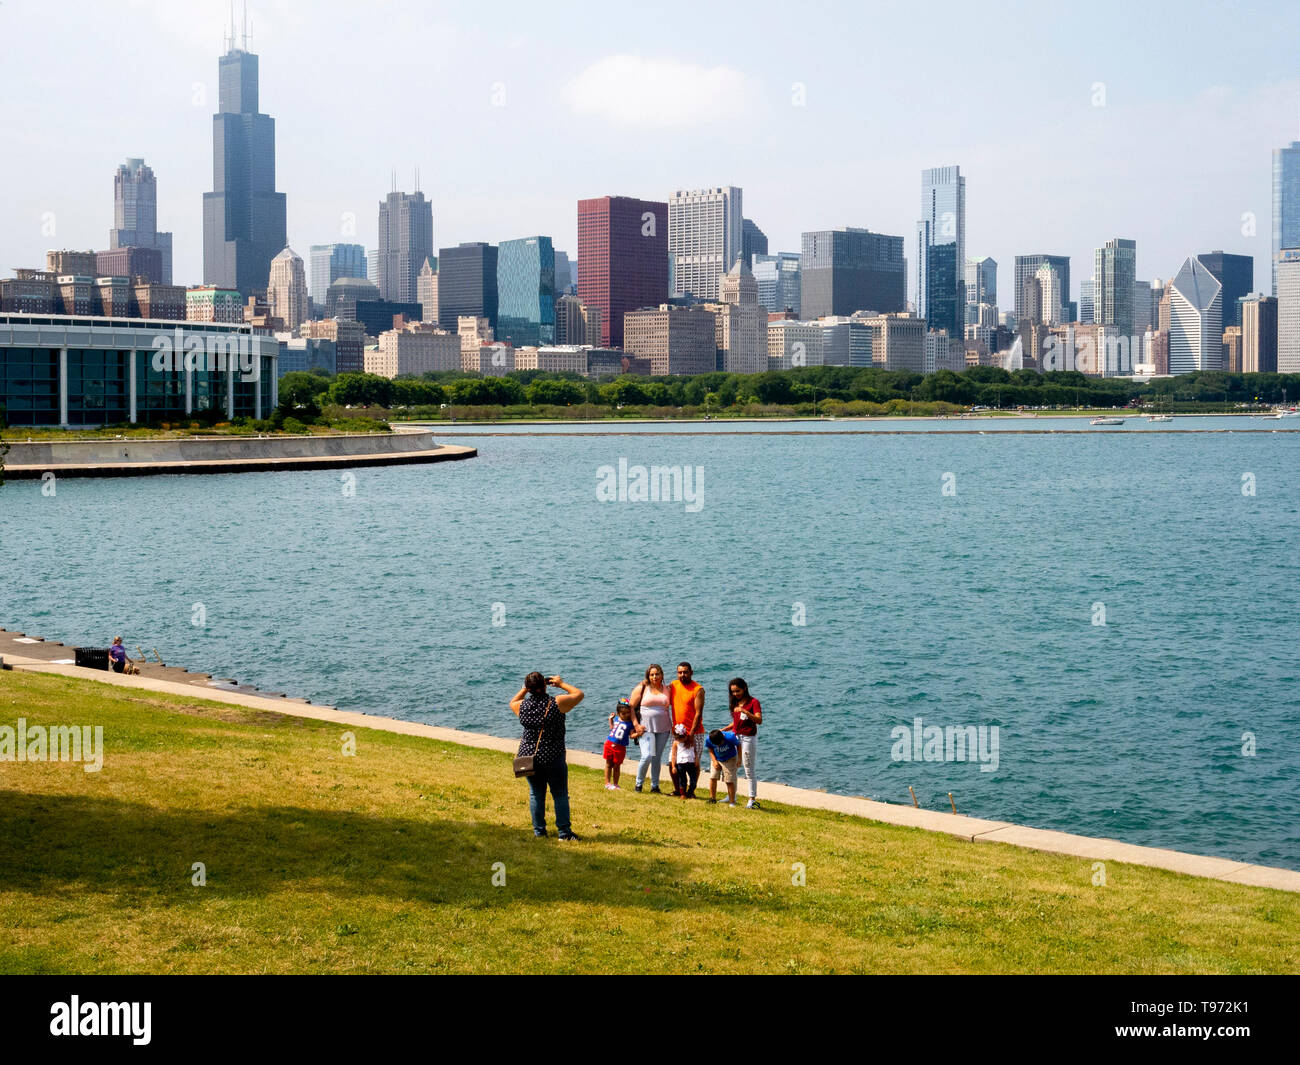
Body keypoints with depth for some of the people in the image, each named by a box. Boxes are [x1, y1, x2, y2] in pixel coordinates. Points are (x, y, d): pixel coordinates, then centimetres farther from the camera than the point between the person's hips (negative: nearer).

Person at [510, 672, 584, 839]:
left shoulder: (522, 706, -3)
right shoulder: (557, 703, -13)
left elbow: (512, 702, 23)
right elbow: (579, 694, 2)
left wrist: (524, 689, 20)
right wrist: (562, 684, 10)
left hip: (528, 755, 3)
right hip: (553, 757, -3)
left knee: (536, 793, 14)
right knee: (560, 794, 7)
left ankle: (539, 830, 18)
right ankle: (564, 831, 7)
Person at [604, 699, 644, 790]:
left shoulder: (630, 723, -8)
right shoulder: (616, 719, 5)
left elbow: (631, 735, -11)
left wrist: (638, 733, -28)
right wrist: (610, 719, 16)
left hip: (620, 747, -4)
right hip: (609, 744, 4)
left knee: (617, 766, 5)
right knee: (608, 764, 10)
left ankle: (615, 784, 16)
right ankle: (607, 783, 18)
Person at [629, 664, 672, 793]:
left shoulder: (666, 690, 9)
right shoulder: (642, 688, 0)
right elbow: (631, 707, 0)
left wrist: (672, 726, 12)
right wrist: (636, 725, -8)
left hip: (663, 729, 3)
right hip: (646, 728, -3)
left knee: (657, 758, 7)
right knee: (647, 756, -14)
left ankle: (655, 786, 17)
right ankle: (639, 784, 4)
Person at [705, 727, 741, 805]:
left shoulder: (730, 737, -31)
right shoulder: (709, 740, -23)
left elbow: (738, 745, -12)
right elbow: (710, 750, -2)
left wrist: (739, 758, -9)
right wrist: (714, 761, -13)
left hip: (729, 760, -3)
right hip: (717, 759, 3)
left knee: (729, 781, -6)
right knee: (712, 777, -6)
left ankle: (732, 802, 3)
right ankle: (712, 798, 12)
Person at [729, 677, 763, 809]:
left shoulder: (753, 702, -10)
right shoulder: (735, 703, 12)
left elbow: (759, 720, -22)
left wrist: (745, 711, -33)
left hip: (748, 738, -7)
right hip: (735, 736, 7)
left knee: (749, 771, -2)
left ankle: (752, 799, 4)